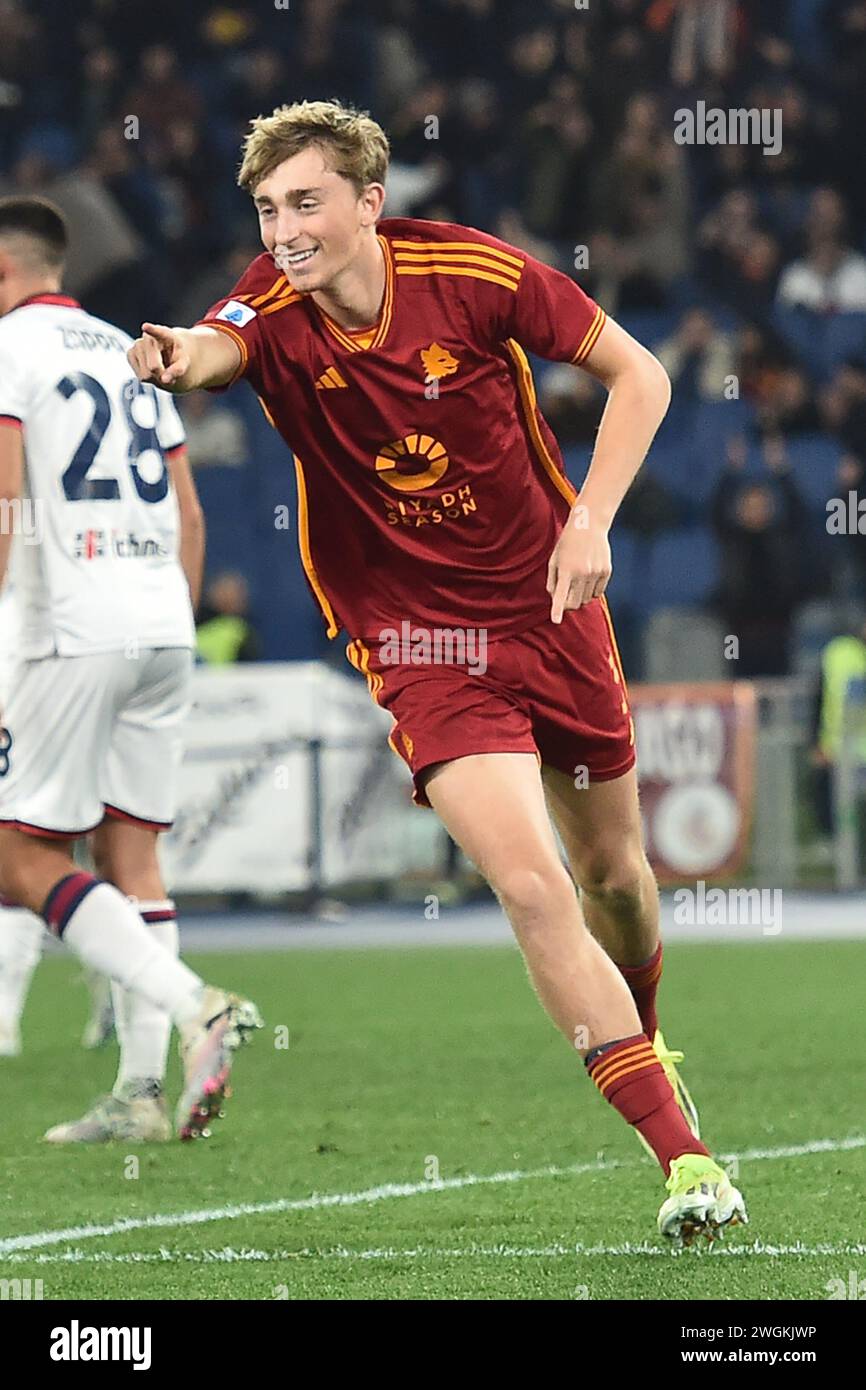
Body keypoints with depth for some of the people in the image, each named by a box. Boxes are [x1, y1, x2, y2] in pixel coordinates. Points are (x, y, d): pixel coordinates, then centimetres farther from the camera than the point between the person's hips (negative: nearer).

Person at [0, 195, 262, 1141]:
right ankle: (143, 1089, 3)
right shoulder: (126, 352, 20)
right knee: (128, 853, 9)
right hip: (162, 634, 7)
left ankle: (194, 1007, -20)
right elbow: (187, 513, 20)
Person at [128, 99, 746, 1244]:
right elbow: (216, 351, -36)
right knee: (532, 888, -18)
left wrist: (590, 519, -16)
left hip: (550, 608, 2)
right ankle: (682, 1154, -14)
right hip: (420, 643, -2)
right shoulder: (277, 313, -13)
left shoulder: (472, 272, -13)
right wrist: (177, 358, -60)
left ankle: (641, 1038, 51)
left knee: (613, 871, 18)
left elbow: (638, 374, -4)